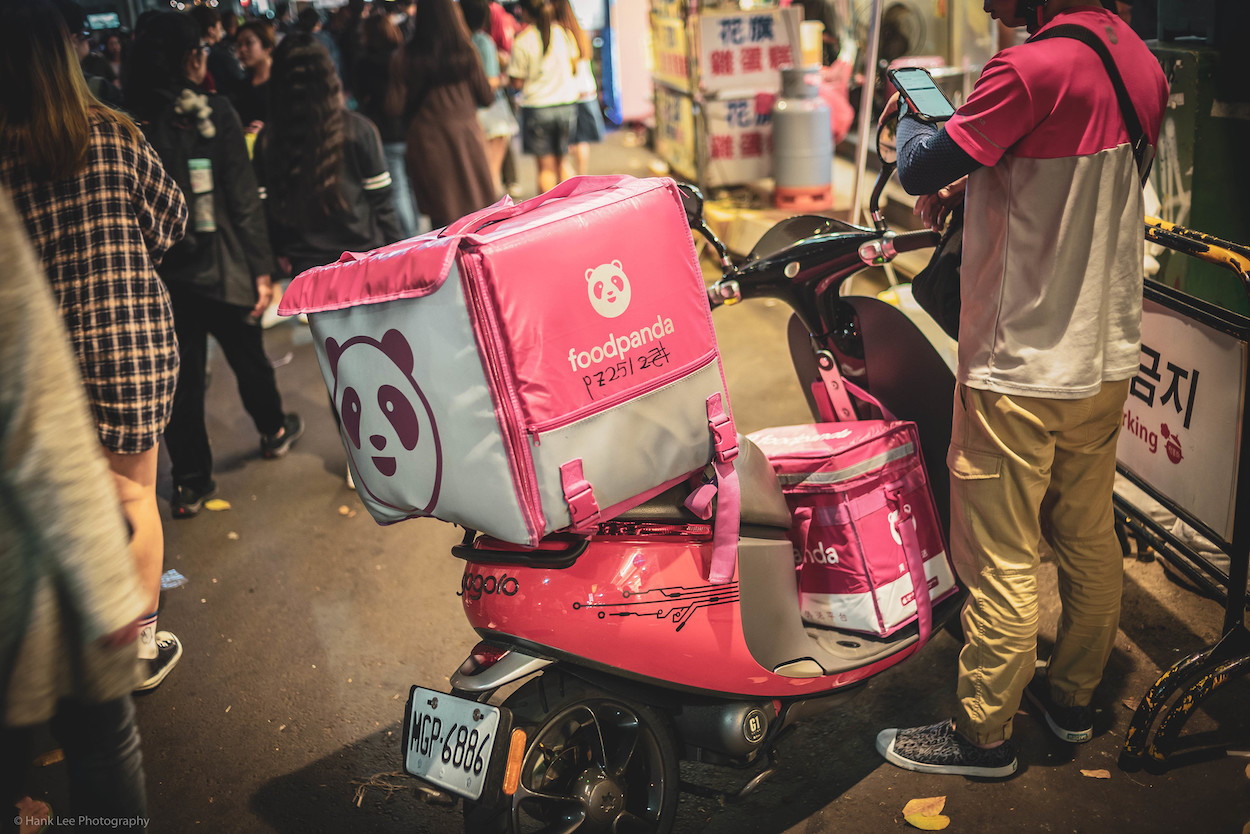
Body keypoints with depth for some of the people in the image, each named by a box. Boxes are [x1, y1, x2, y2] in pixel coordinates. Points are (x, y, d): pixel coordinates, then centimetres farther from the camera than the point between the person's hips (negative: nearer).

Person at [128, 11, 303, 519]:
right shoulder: (213, 112, -10)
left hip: (162, 273, 2)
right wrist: (261, 268, -7)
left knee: (181, 379, 9)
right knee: (247, 355, 19)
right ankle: (274, 431, 42)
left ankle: (190, 481, 16)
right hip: (221, 267, -2)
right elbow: (243, 198, -11)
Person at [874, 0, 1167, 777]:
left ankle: (984, 733, 19)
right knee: (1090, 539, 19)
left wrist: (913, 113, 4)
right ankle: (1073, 693, 37)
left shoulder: (1033, 68, -22)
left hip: (1022, 368, -8)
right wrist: (983, 179, 15)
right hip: (1108, 358, 9)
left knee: (1002, 561, 4)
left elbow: (921, 170, -17)